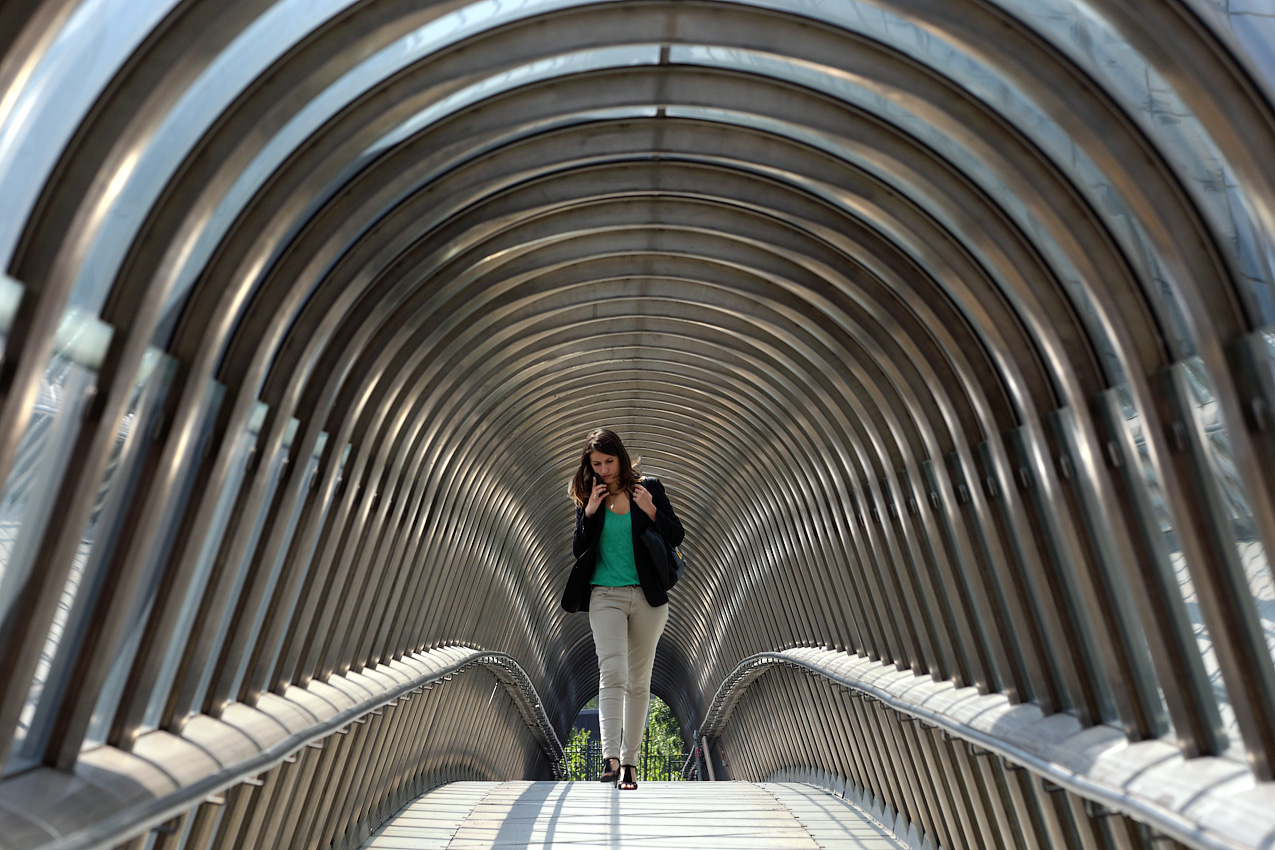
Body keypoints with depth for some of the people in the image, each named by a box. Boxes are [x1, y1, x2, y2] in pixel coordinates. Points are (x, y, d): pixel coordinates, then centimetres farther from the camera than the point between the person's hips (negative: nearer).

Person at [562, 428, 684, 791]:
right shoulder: (588, 497, 4)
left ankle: (629, 761, 21)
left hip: (647, 597, 0)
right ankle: (610, 758, -13)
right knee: (612, 673, -14)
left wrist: (651, 511, -15)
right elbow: (578, 551, 3)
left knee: (638, 681, 9)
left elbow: (677, 535, 2)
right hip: (605, 596, 0)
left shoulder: (650, 488, 0)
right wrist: (589, 513, -11)